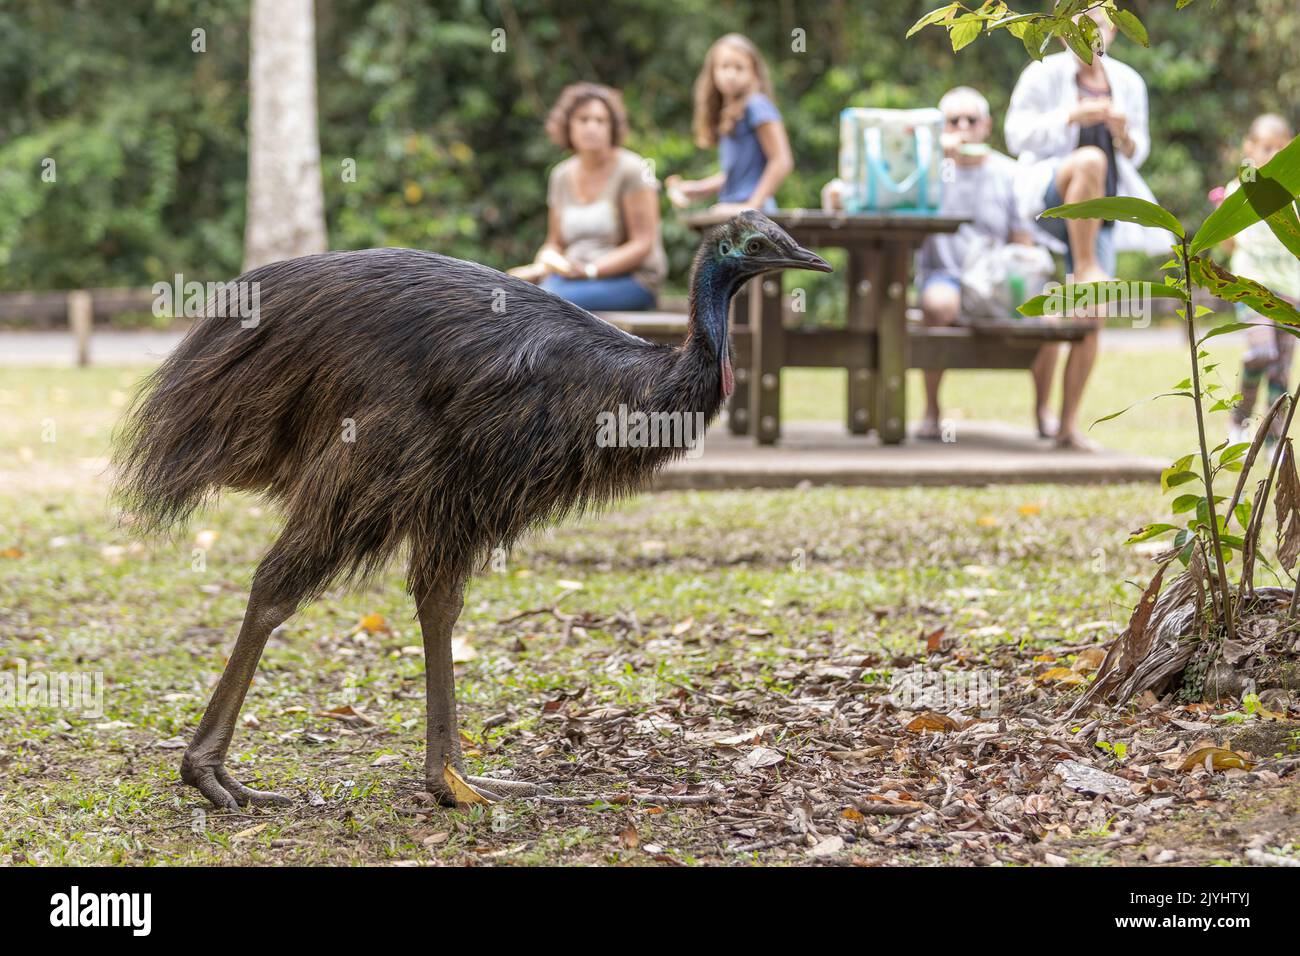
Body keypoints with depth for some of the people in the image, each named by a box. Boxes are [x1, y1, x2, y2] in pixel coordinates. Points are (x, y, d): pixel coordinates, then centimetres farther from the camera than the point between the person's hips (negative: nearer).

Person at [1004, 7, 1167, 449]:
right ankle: (1084, 269, -28)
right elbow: (1017, 135, -4)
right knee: (1090, 160, -39)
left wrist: (1125, 135, -6)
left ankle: (1068, 425, 2)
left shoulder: (1128, 82, 12)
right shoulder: (1044, 74, 0)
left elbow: (1136, 155, 18)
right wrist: (1069, 117, -18)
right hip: (1048, 195, -4)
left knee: (1092, 322, -5)